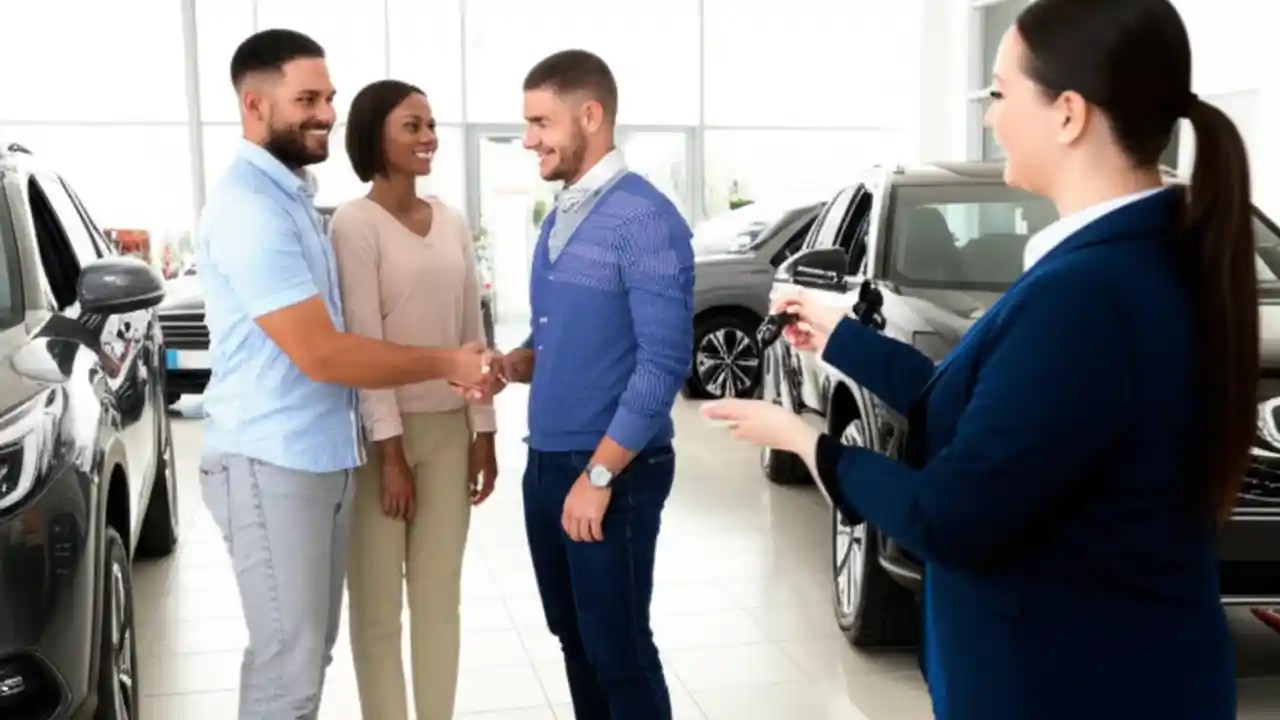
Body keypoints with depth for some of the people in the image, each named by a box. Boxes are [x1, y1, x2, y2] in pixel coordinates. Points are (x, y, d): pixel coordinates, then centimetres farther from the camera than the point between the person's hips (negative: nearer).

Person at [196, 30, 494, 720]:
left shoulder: (289, 194, 13)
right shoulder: (250, 206, -19)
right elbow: (319, 354, -22)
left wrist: (447, 365, 6)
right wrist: (447, 364, -13)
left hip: (320, 456, 9)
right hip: (272, 464, -9)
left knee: (310, 650, 17)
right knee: (289, 662, -1)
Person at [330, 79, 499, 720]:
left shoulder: (452, 223, 10)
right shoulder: (356, 223, -8)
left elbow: (471, 334, 11)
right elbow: (362, 342, -13)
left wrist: (484, 431, 7)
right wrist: (389, 445, -16)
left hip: (449, 429, 6)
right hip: (380, 430, -5)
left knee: (440, 595, 12)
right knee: (378, 603, 3)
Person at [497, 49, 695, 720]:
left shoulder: (646, 220, -15)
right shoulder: (558, 217, 11)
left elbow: (664, 363, -20)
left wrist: (599, 475, -20)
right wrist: (507, 364, -3)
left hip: (614, 470, -8)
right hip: (545, 463, 8)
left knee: (619, 649, 4)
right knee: (574, 638, 18)